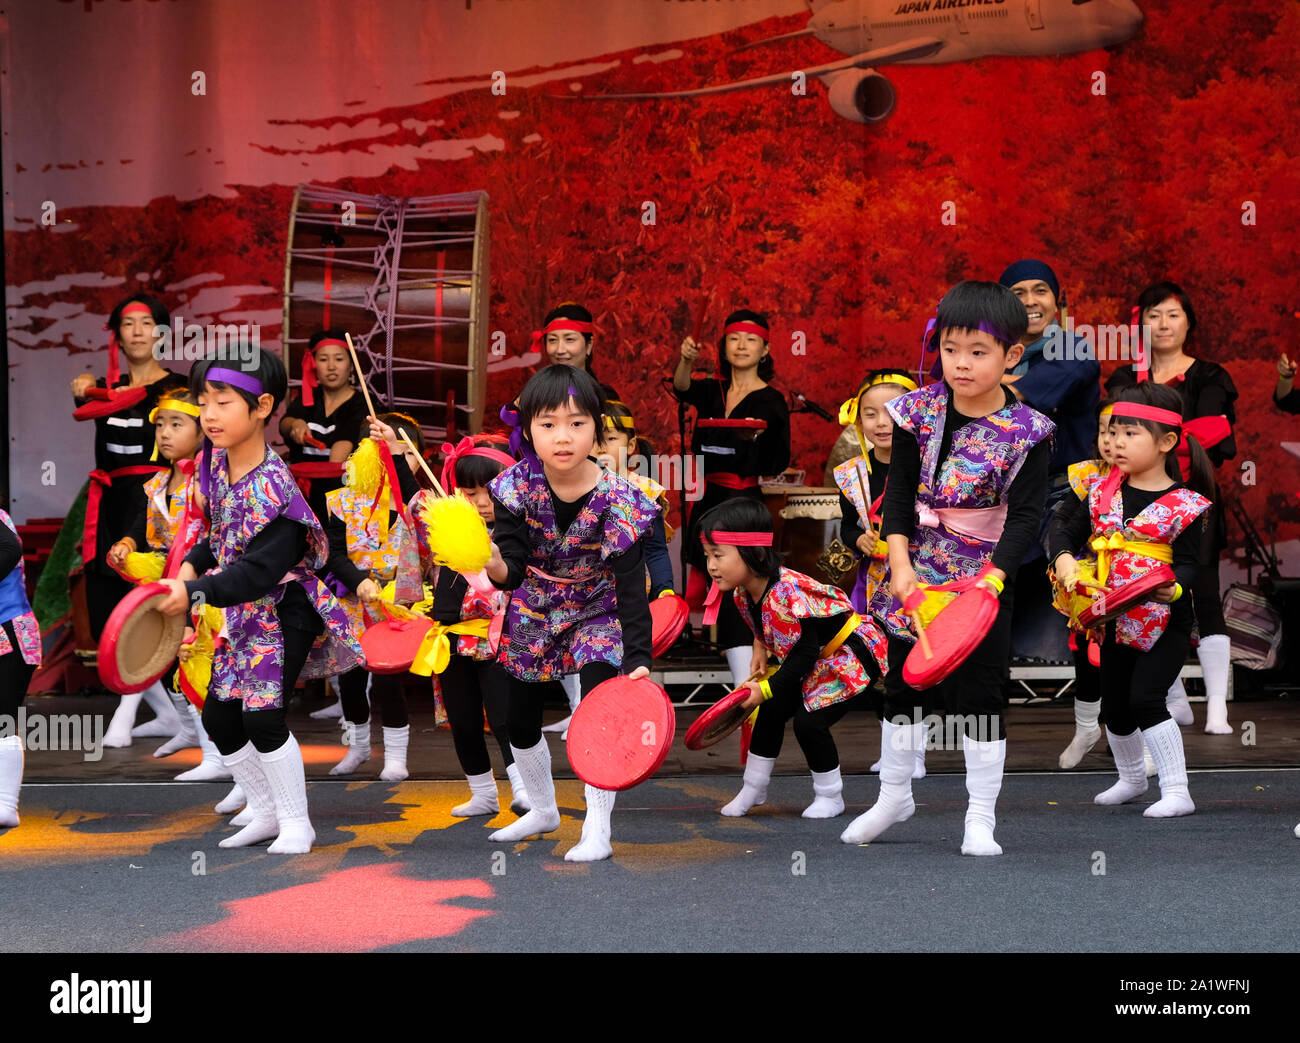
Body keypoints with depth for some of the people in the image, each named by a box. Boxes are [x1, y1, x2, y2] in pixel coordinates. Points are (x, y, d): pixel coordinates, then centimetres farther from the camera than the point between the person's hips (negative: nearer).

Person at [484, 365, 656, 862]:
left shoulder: (616, 499, -27)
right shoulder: (517, 486, -20)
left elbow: (632, 588, -26)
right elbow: (511, 574, -20)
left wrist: (638, 659, -34)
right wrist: (490, 560, -44)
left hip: (596, 612, -3)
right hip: (534, 613, 4)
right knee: (520, 723, 13)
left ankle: (597, 831, -9)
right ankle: (544, 810, 39)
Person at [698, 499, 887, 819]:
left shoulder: (787, 592, -36)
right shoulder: (743, 594, -8)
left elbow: (805, 653, -29)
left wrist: (767, 688, -25)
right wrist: (760, 650, -2)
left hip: (853, 654, -9)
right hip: (817, 660, 9)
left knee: (808, 721, -16)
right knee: (771, 711, 7)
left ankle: (830, 796, 6)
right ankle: (753, 788, 25)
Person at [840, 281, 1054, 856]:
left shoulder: (1026, 432, -12)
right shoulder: (918, 411, -5)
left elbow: (1025, 516, -15)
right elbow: (897, 495, -5)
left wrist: (993, 580, -28)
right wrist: (900, 564, -16)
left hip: (985, 578, -3)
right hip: (916, 573, 3)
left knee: (982, 694, 2)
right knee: (902, 683, 14)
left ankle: (981, 816, 14)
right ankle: (895, 796, 32)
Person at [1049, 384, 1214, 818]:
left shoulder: (1183, 503, -10)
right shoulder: (1101, 489, 3)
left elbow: (1189, 562, -13)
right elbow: (1065, 527, 4)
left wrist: (1174, 588, -34)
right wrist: (1063, 558, -17)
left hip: (1164, 621, -6)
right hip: (1114, 617, 6)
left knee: (1145, 698, -17)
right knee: (1113, 705, 16)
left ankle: (1177, 792, -8)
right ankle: (1131, 777, 41)